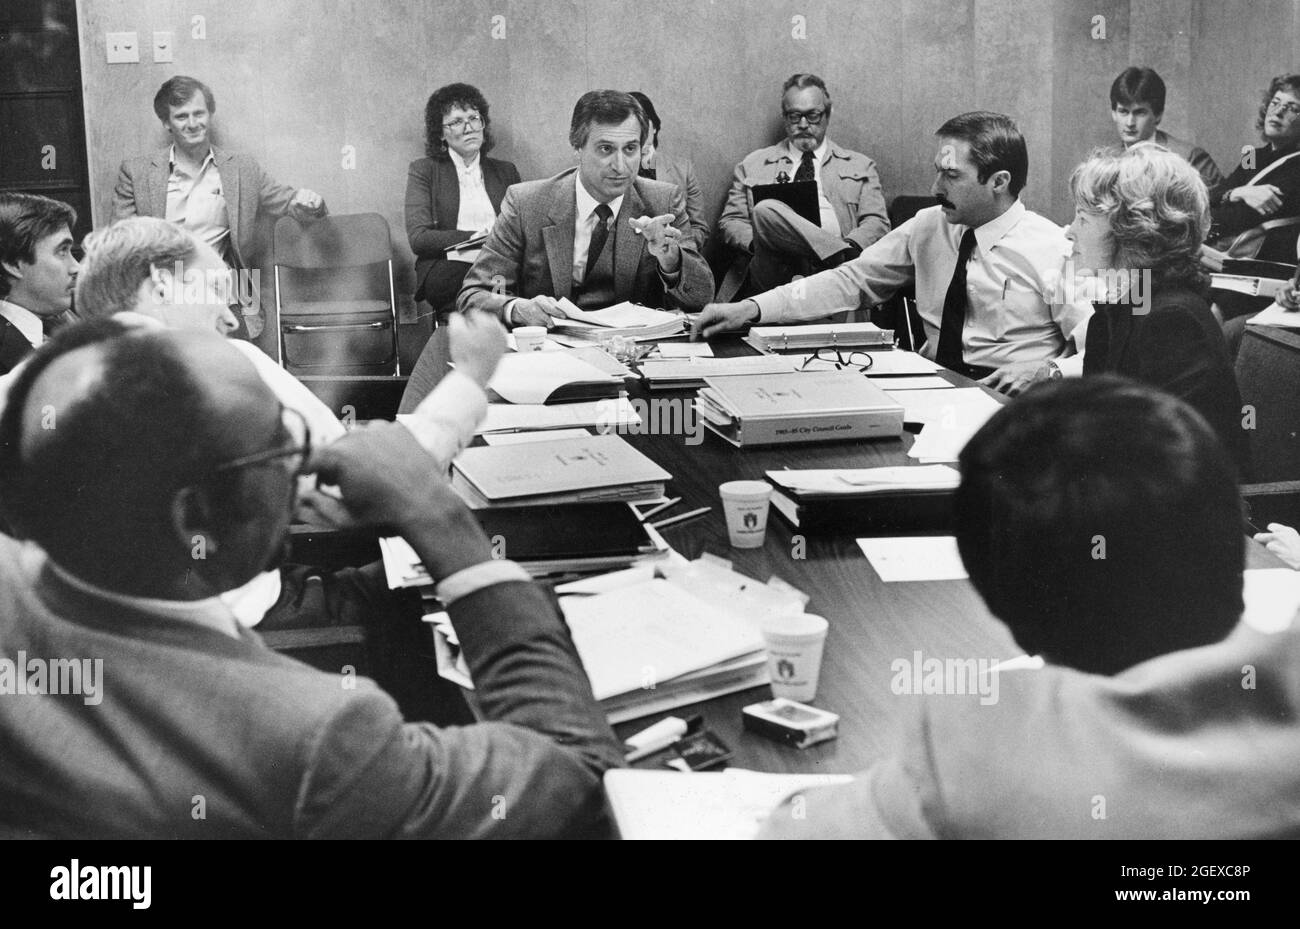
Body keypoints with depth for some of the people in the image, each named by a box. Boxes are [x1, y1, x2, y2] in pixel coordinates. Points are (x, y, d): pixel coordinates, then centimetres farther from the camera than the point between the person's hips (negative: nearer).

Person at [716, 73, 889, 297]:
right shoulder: (753, 165, 25)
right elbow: (730, 222, 19)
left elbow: (877, 223, 12)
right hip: (776, 275, 3)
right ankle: (842, 255, -35)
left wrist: (851, 248, -12)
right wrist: (758, 241, -6)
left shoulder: (860, 166, 24)